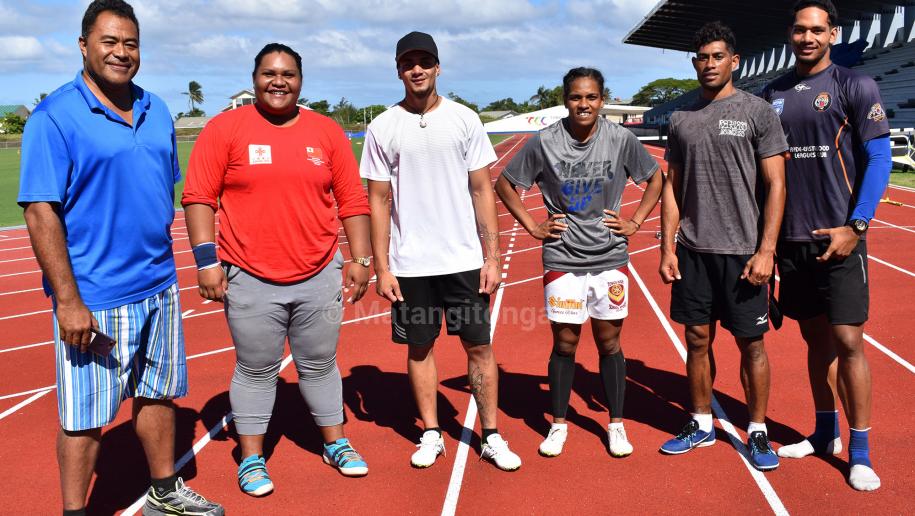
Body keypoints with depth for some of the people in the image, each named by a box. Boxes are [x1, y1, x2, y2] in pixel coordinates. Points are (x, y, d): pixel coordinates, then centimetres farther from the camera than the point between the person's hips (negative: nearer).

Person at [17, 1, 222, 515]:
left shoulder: (156, 111, 8)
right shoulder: (55, 117, -10)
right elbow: (41, 212, -14)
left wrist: (163, 266, 15)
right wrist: (67, 300, -18)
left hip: (159, 289, 6)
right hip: (93, 300, -6)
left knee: (159, 394, 18)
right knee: (84, 418, 5)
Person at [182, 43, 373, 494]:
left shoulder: (328, 132, 5)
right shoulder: (224, 128, -1)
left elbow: (352, 200, 6)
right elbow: (199, 197, -3)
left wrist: (360, 258, 3)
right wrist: (206, 259, -10)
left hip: (319, 278, 2)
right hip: (250, 281, -2)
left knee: (321, 365, 14)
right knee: (256, 369, 8)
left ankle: (336, 443, 32)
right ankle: (251, 458, 25)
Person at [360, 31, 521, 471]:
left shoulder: (464, 119, 2)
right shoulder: (382, 128, 1)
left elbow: (482, 191, 3)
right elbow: (378, 201, 2)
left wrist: (492, 257, -3)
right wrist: (381, 268, -3)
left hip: (465, 260, 0)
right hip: (410, 265, 0)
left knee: (479, 345, 5)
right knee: (419, 347, 10)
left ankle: (491, 437, 18)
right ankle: (431, 434, 26)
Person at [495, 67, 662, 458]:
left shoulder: (621, 139, -3)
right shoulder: (544, 142, -6)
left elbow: (656, 179, 11)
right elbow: (504, 183, 5)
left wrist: (635, 222, 3)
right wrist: (532, 225, 0)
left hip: (610, 259, 1)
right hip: (562, 260, -1)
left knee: (609, 342, 9)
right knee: (564, 343, 6)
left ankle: (616, 425, 24)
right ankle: (558, 424, 22)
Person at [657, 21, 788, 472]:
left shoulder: (757, 112, -2)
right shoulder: (682, 119, 10)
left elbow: (775, 186, -5)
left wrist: (765, 250, -12)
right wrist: (668, 247, 4)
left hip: (742, 251, -3)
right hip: (693, 250, 4)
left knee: (751, 343, 5)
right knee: (697, 340, 10)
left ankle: (757, 431, 20)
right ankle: (702, 424, 26)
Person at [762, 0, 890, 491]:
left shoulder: (855, 86, -2)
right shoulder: (772, 94, 10)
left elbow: (879, 158, -6)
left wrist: (854, 227, -14)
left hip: (838, 239, -4)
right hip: (791, 240, 4)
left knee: (847, 342, -3)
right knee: (815, 339, 13)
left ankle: (860, 450, 11)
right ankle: (825, 433, 27)